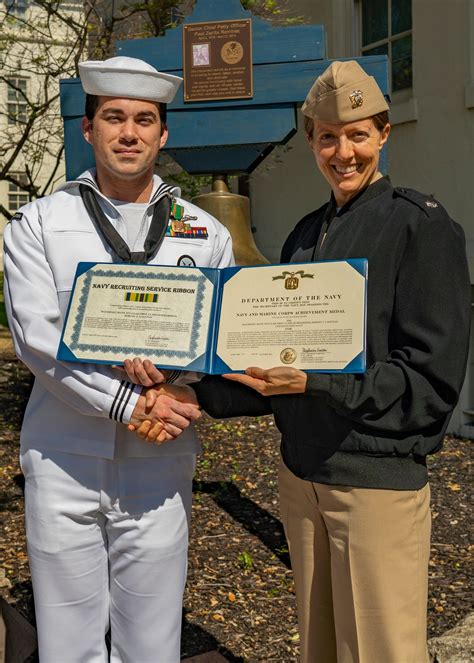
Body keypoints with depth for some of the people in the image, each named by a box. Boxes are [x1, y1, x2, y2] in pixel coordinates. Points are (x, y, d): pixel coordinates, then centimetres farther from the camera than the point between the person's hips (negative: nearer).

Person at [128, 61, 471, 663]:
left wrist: (315, 382, -24)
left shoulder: (421, 225, -9)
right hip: (301, 473, 6)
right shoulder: (306, 235, 11)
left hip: (378, 480, -6)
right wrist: (199, 395, -1)